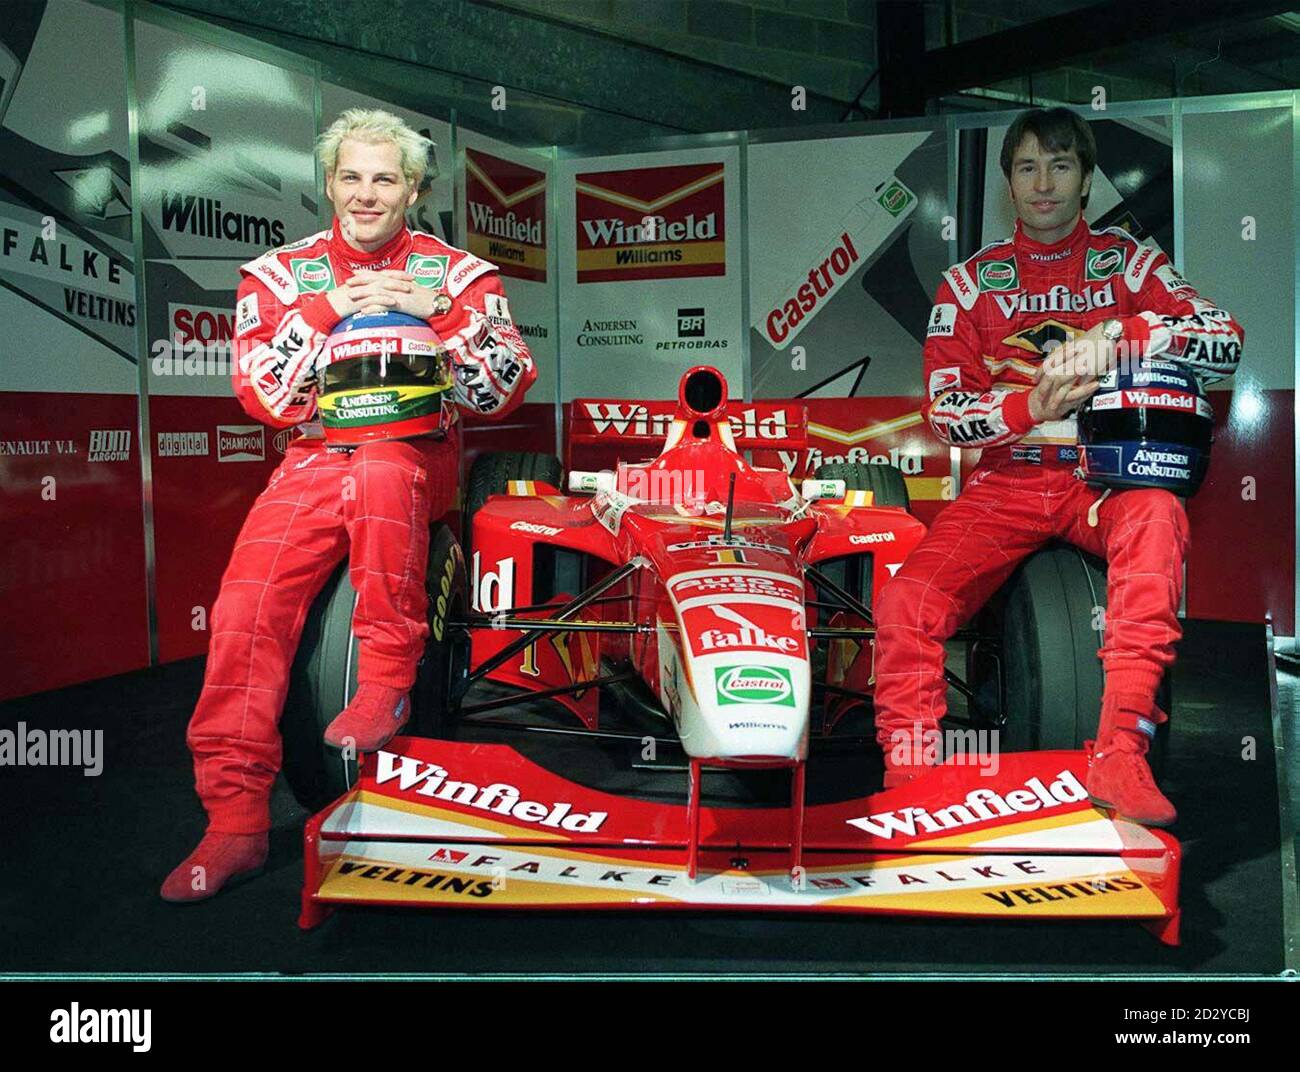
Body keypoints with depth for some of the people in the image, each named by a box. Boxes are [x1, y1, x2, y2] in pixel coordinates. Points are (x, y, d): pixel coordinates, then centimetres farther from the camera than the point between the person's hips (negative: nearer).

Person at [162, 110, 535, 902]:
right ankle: (236, 820, -11)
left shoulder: (457, 274, 8)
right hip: (315, 459, 2)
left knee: (377, 475, -39)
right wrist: (325, 310, -10)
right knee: (246, 606, -21)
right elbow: (265, 399, 1)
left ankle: (388, 680, -23)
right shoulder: (282, 274, 11)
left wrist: (441, 310, -16)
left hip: (417, 456, -2)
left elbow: (505, 393, -1)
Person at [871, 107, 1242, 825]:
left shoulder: (1128, 262, 11)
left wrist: (1116, 336, -19)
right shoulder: (970, 281, 12)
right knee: (903, 605, -23)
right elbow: (943, 409, 4)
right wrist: (1031, 406, -15)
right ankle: (905, 781, -11)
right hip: (1007, 478, 1)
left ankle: (1120, 756, -37)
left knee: (1157, 516, -36)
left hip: (1107, 472, -1)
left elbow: (1226, 344, -2)